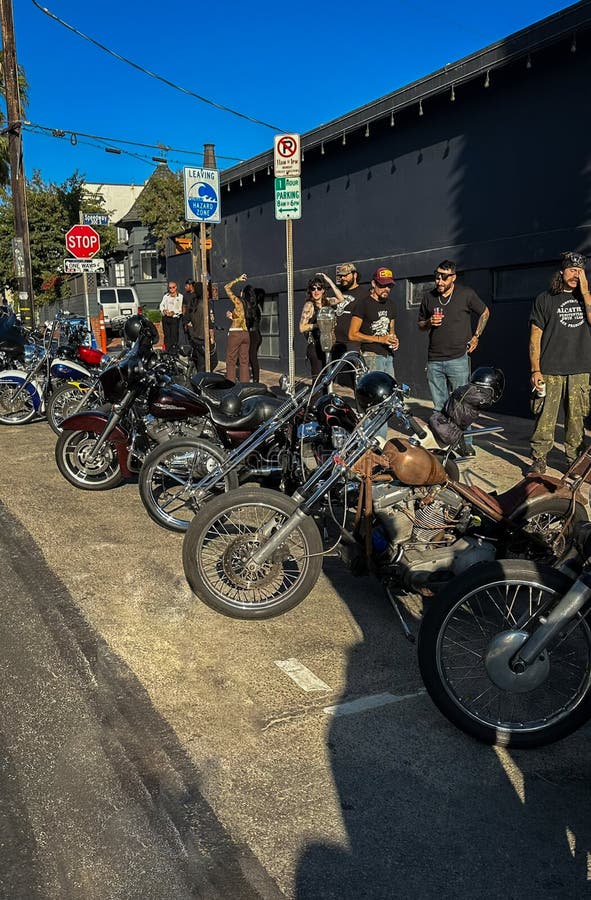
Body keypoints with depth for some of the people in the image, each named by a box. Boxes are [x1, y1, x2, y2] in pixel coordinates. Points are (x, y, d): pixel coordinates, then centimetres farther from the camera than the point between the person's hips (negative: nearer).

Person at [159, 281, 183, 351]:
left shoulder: (180, 296, 4)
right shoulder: (166, 296, 18)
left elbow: (181, 308, -4)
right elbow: (161, 305, 13)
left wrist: (173, 312, -18)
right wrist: (164, 310, -9)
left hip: (175, 317, -4)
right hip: (166, 318, 4)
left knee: (174, 335, -8)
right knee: (166, 335, 3)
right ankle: (167, 350, 8)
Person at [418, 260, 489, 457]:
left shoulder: (466, 294, 0)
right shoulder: (429, 297, 9)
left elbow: (484, 313, 15)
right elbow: (420, 324, 19)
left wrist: (476, 337, 8)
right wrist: (430, 323, -3)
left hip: (458, 359, -3)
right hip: (434, 361, 3)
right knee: (439, 407, 7)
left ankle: (465, 444, 7)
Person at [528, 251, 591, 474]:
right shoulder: (544, 299, 6)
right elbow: (535, 337, 2)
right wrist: (535, 370, -5)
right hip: (550, 371, -2)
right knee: (545, 417, -5)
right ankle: (538, 460, 4)